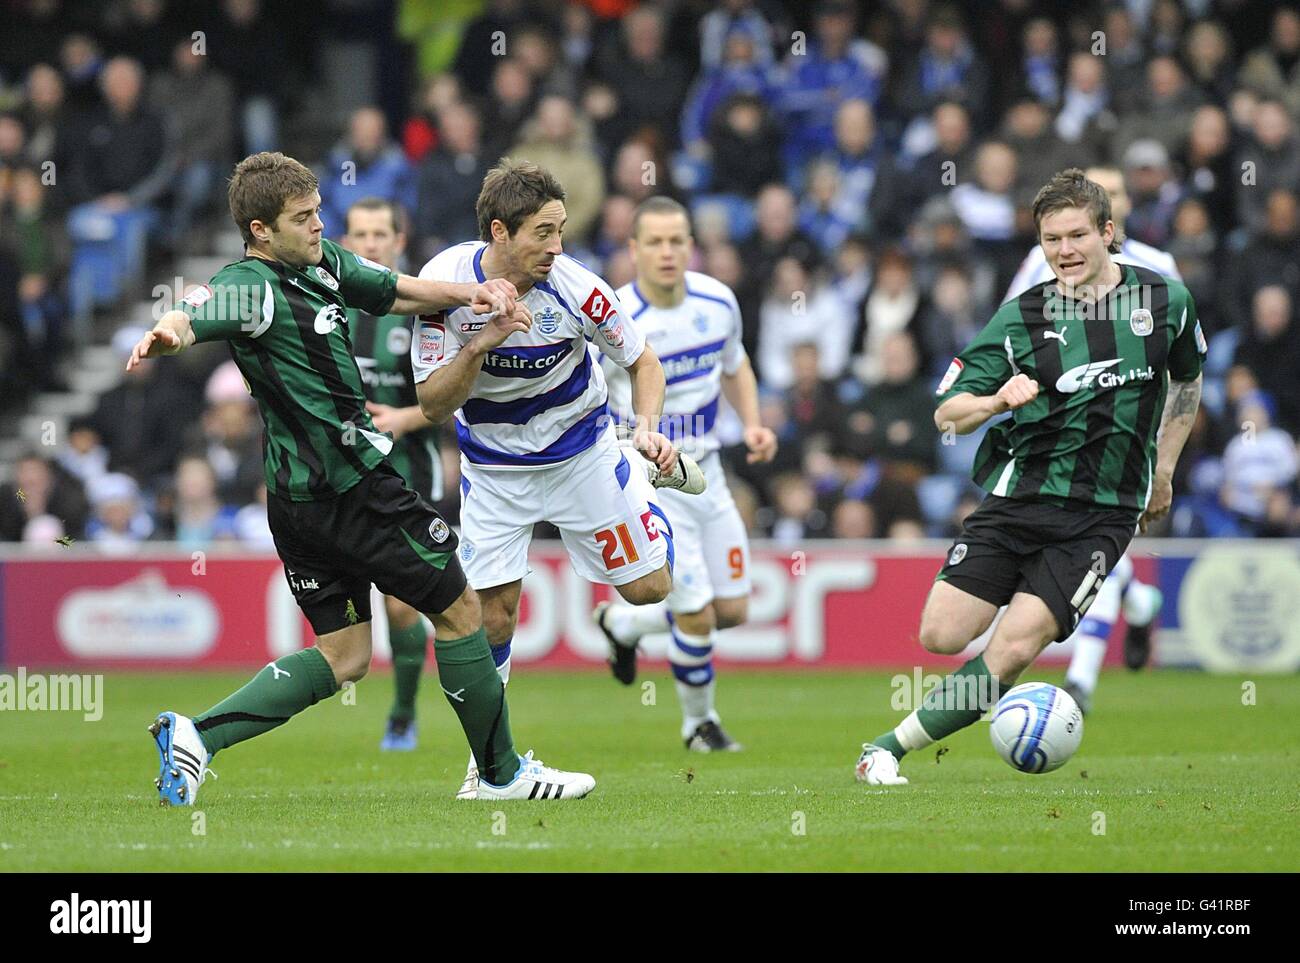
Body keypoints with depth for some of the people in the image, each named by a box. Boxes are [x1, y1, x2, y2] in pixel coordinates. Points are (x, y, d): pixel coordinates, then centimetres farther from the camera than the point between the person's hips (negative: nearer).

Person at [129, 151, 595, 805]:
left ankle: (195, 735, -1)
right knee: (458, 608, 5)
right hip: (352, 487, -10)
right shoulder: (252, 286, -18)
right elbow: (195, 314, -37)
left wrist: (469, 295, 5)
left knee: (342, 657, 10)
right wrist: (168, 333, -61)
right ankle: (502, 771, 17)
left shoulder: (321, 261, 10)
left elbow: (395, 292, 23)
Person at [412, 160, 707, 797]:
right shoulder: (445, 280, -23)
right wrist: (479, 346, -37)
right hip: (494, 467, 0)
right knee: (492, 612, -7)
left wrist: (646, 425, -25)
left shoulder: (574, 288, -24)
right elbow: (432, 405, -22)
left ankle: (647, 474, 34)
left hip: (580, 450, 0)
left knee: (648, 587, 5)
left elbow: (643, 361, -7)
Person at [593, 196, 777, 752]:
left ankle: (622, 622, 36)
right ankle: (698, 721, 17)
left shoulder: (718, 302, -3)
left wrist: (752, 424, 1)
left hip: (705, 472, 6)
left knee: (732, 611, 8)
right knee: (697, 615, -11)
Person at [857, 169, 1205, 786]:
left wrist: (1163, 470, 20)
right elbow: (947, 412, 0)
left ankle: (891, 748, -6)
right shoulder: (1023, 315, 0)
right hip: (1017, 499, 1)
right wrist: (997, 400, -20)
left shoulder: (1166, 300, 3)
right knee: (941, 636, -10)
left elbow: (1186, 381, 23)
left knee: (1012, 650, -15)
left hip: (1102, 517, -1)